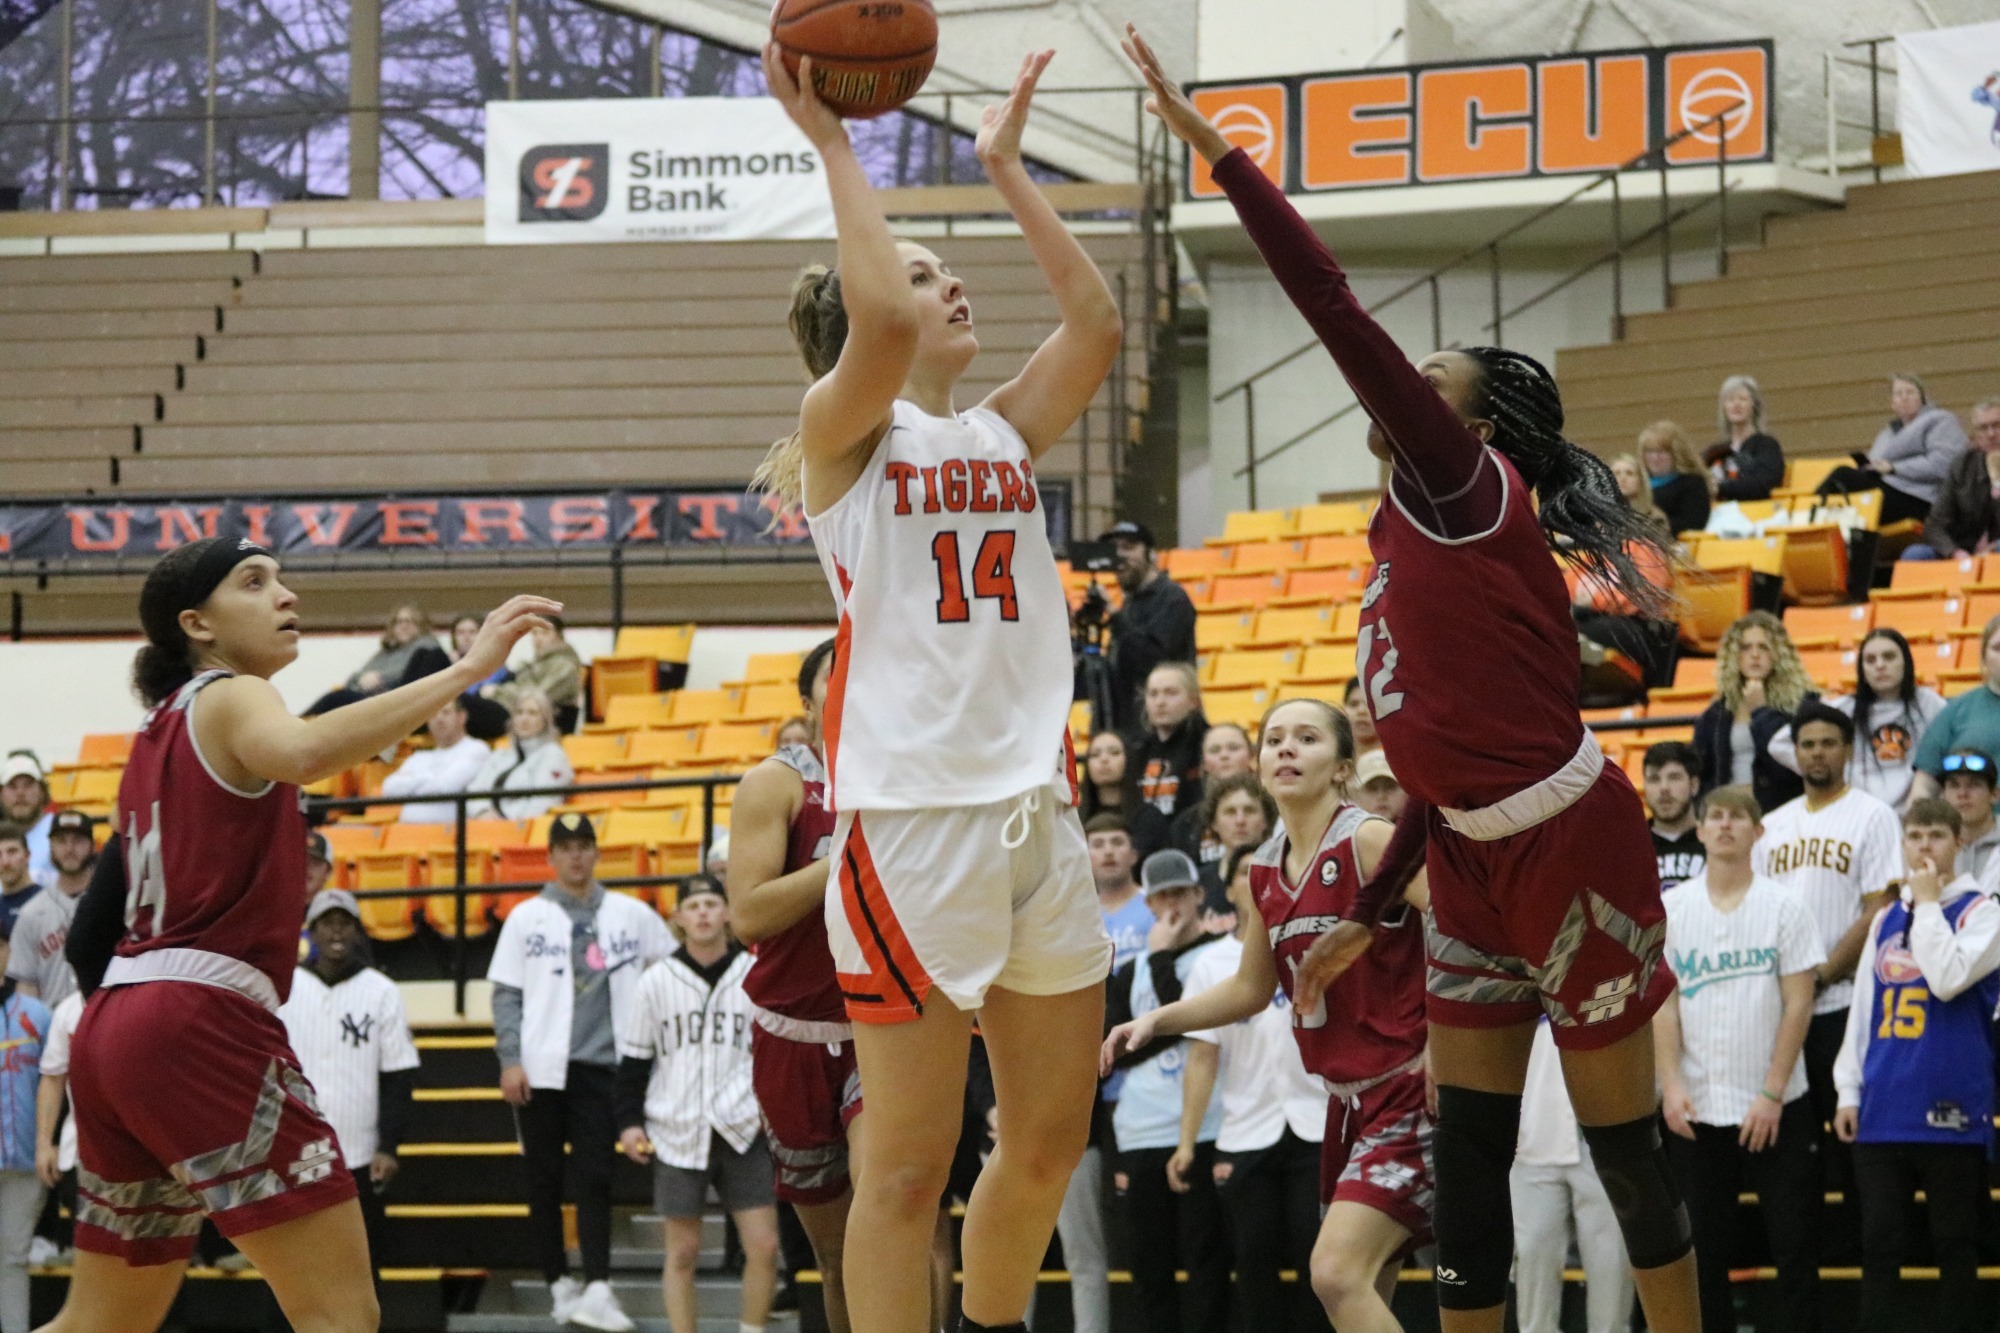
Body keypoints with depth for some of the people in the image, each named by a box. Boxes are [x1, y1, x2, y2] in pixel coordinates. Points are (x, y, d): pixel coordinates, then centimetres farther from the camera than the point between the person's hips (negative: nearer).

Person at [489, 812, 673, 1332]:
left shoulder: (631, 915, 7)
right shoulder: (526, 918, 5)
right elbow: (505, 995, 3)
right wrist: (510, 1060, -6)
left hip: (601, 1068, 0)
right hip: (541, 1069, 0)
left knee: (595, 1180, -7)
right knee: (545, 1179, 4)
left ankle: (597, 1289, -14)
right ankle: (559, 1283, 13)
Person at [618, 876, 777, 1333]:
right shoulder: (657, 981, 3)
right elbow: (635, 1056, 9)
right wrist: (629, 1121, 1)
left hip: (743, 1131, 0)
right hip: (677, 1135, 0)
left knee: (763, 1245, -6)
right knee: (682, 1252, 2)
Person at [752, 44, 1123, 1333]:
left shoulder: (1005, 435, 16)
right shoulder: (846, 430, -1)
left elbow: (1098, 321, 6)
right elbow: (880, 317, -20)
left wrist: (1009, 170, 11)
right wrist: (832, 141, -11)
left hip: (1038, 810, 7)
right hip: (912, 814, -7)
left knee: (1051, 1140, 12)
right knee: (912, 1162, -5)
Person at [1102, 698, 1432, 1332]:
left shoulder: (1370, 842, -13)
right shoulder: (1265, 871, 9)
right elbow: (1250, 988, 24)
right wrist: (1157, 1021, 13)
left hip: (1413, 1088, -8)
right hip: (1347, 1100, 8)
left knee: (1336, 1271, -21)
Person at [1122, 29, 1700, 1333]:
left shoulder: (1470, 490, -8)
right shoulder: (1416, 539, 16)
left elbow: (1338, 310, -17)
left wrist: (1212, 143, -17)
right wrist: (1369, 914, 20)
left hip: (1570, 849, -9)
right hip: (1479, 866, 9)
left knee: (1627, 1149, 0)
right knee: (1466, 1157, 7)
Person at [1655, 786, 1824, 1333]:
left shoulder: (1784, 907, -1)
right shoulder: (1670, 910, 4)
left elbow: (1799, 1003, -3)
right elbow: (1662, 1002, 3)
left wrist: (1772, 1094, -10)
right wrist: (1671, 1084, -9)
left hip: (1776, 1107, -2)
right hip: (1695, 1108, 2)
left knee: (1795, 1244, -1)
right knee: (1703, 1250, 5)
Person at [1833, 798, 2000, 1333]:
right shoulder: (1886, 919, 16)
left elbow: (1949, 978, -18)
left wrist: (1928, 903, -8)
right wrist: (1849, 1089, 10)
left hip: (1949, 1108, -5)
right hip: (1883, 1108, 5)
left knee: (1954, 1247, 1)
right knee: (1879, 1245, 3)